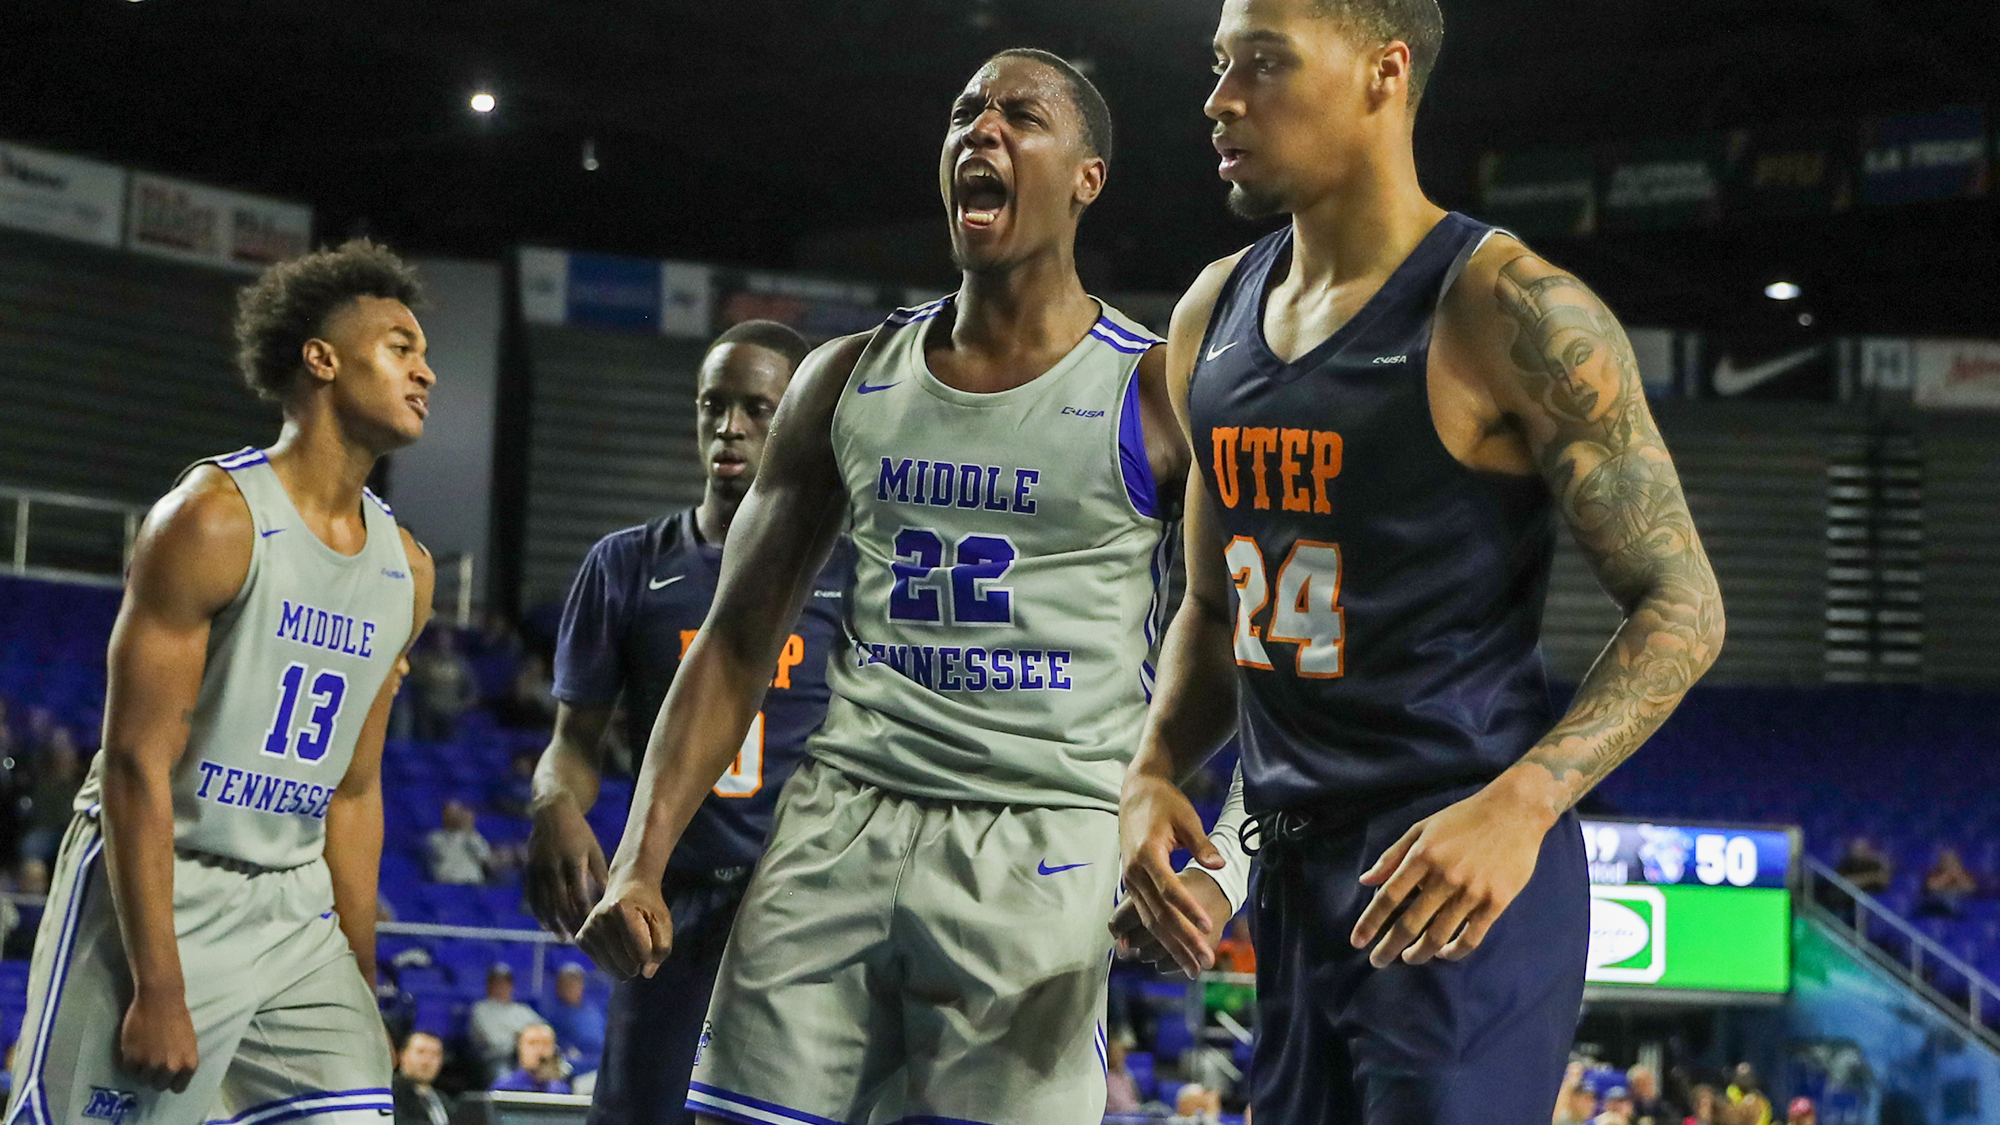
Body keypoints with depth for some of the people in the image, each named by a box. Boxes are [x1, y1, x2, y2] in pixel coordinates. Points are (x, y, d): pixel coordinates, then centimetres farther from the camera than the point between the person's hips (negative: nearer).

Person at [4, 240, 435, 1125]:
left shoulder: (406, 571, 9)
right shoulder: (216, 520, -13)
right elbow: (138, 761, -16)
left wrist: (359, 979, 15)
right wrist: (159, 990, -20)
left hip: (296, 908, 7)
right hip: (157, 892, -7)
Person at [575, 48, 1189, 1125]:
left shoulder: (1155, 396, 0)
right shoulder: (848, 380, 12)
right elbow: (739, 640, 13)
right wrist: (640, 860, 3)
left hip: (1041, 834, -4)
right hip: (845, 806, 4)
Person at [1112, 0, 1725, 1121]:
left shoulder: (1512, 314, -12)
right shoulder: (1215, 315, 10)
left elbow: (1681, 604, -13)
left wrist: (1521, 804, -26)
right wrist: (1155, 774, 0)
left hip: (1458, 886, -7)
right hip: (1288, 875, 7)